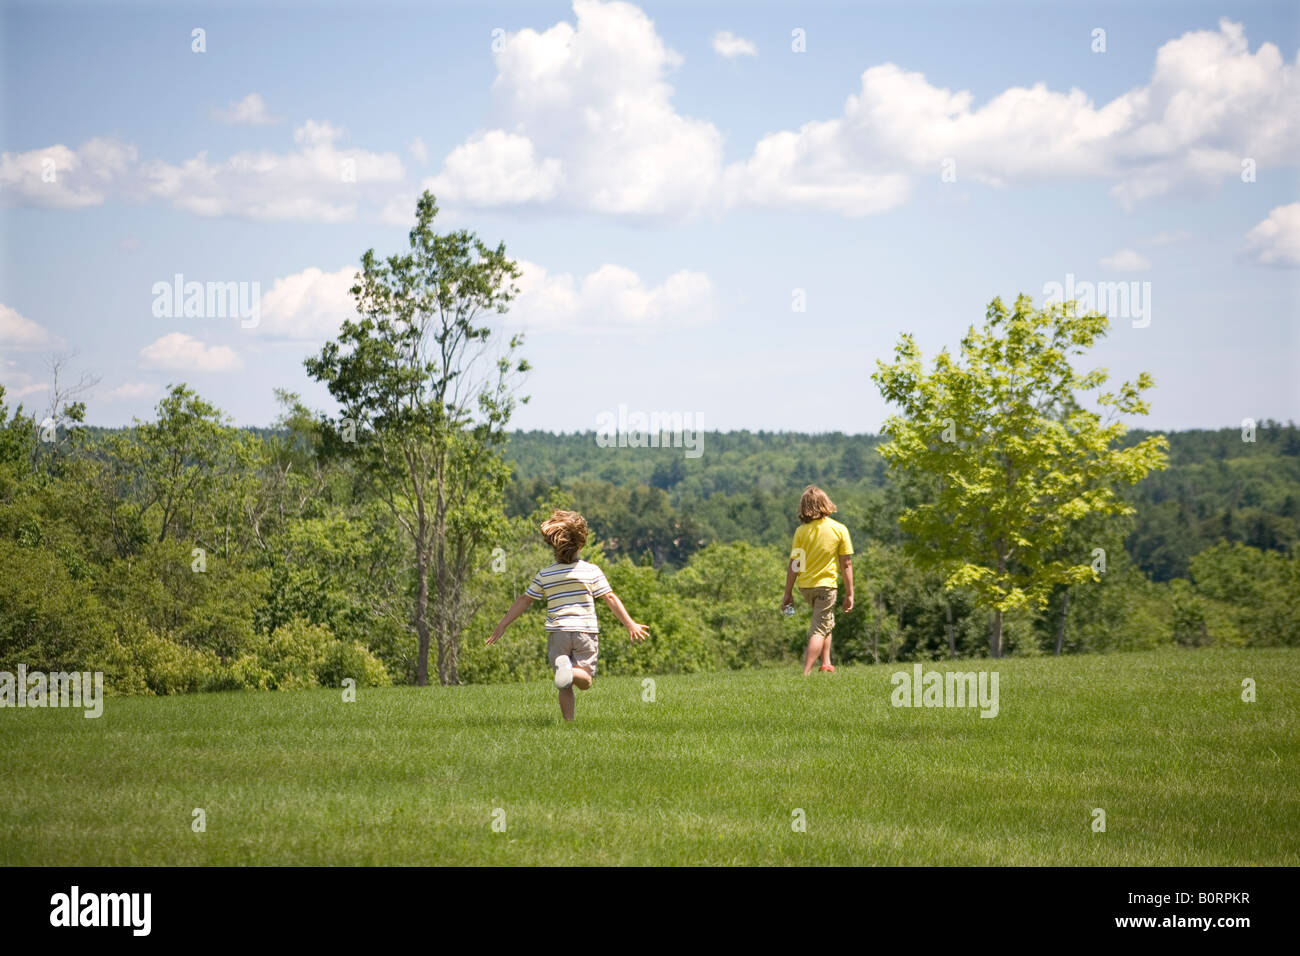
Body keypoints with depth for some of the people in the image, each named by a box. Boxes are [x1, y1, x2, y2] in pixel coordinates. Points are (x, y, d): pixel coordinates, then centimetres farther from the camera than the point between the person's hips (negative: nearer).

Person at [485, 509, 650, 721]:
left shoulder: (544, 575, 5)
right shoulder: (591, 571, 0)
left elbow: (524, 601, 9)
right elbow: (610, 598, -1)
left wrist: (502, 626, 17)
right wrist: (630, 625, 3)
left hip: (557, 632, 1)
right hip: (585, 631, -1)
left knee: (565, 687, 9)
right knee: (585, 681, 0)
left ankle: (569, 722, -7)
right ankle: (572, 671, -33)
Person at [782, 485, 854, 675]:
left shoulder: (801, 531, -4)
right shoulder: (839, 529, -7)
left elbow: (793, 565, -3)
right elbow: (846, 564, -5)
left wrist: (788, 594, 4)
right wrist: (849, 594, 1)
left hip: (805, 586, 3)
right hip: (826, 584, -3)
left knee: (826, 623, 25)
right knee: (819, 630, 0)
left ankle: (826, 663, 20)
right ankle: (806, 673, -12)